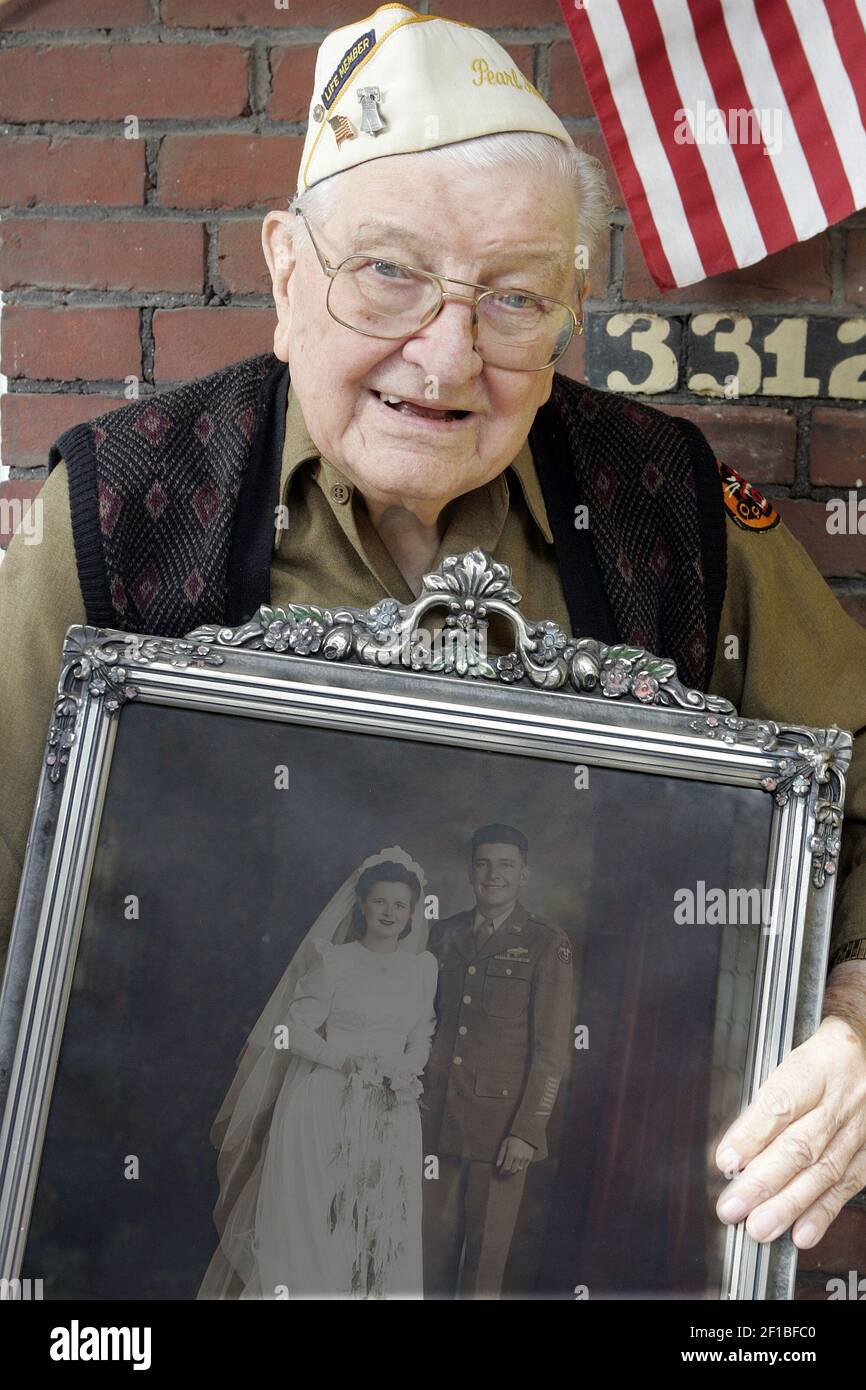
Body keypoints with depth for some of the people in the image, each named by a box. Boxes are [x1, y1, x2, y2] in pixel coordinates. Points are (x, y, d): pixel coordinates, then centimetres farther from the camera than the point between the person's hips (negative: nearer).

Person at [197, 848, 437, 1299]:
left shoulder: (424, 967, 10)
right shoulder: (333, 961, -1)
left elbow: (421, 1035, 13)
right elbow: (296, 1029, -4)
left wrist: (406, 1071, -6)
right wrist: (342, 1060, -16)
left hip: (391, 1114, 3)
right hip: (324, 1107, -3)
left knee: (382, 1226, 1)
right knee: (310, 1219, -3)